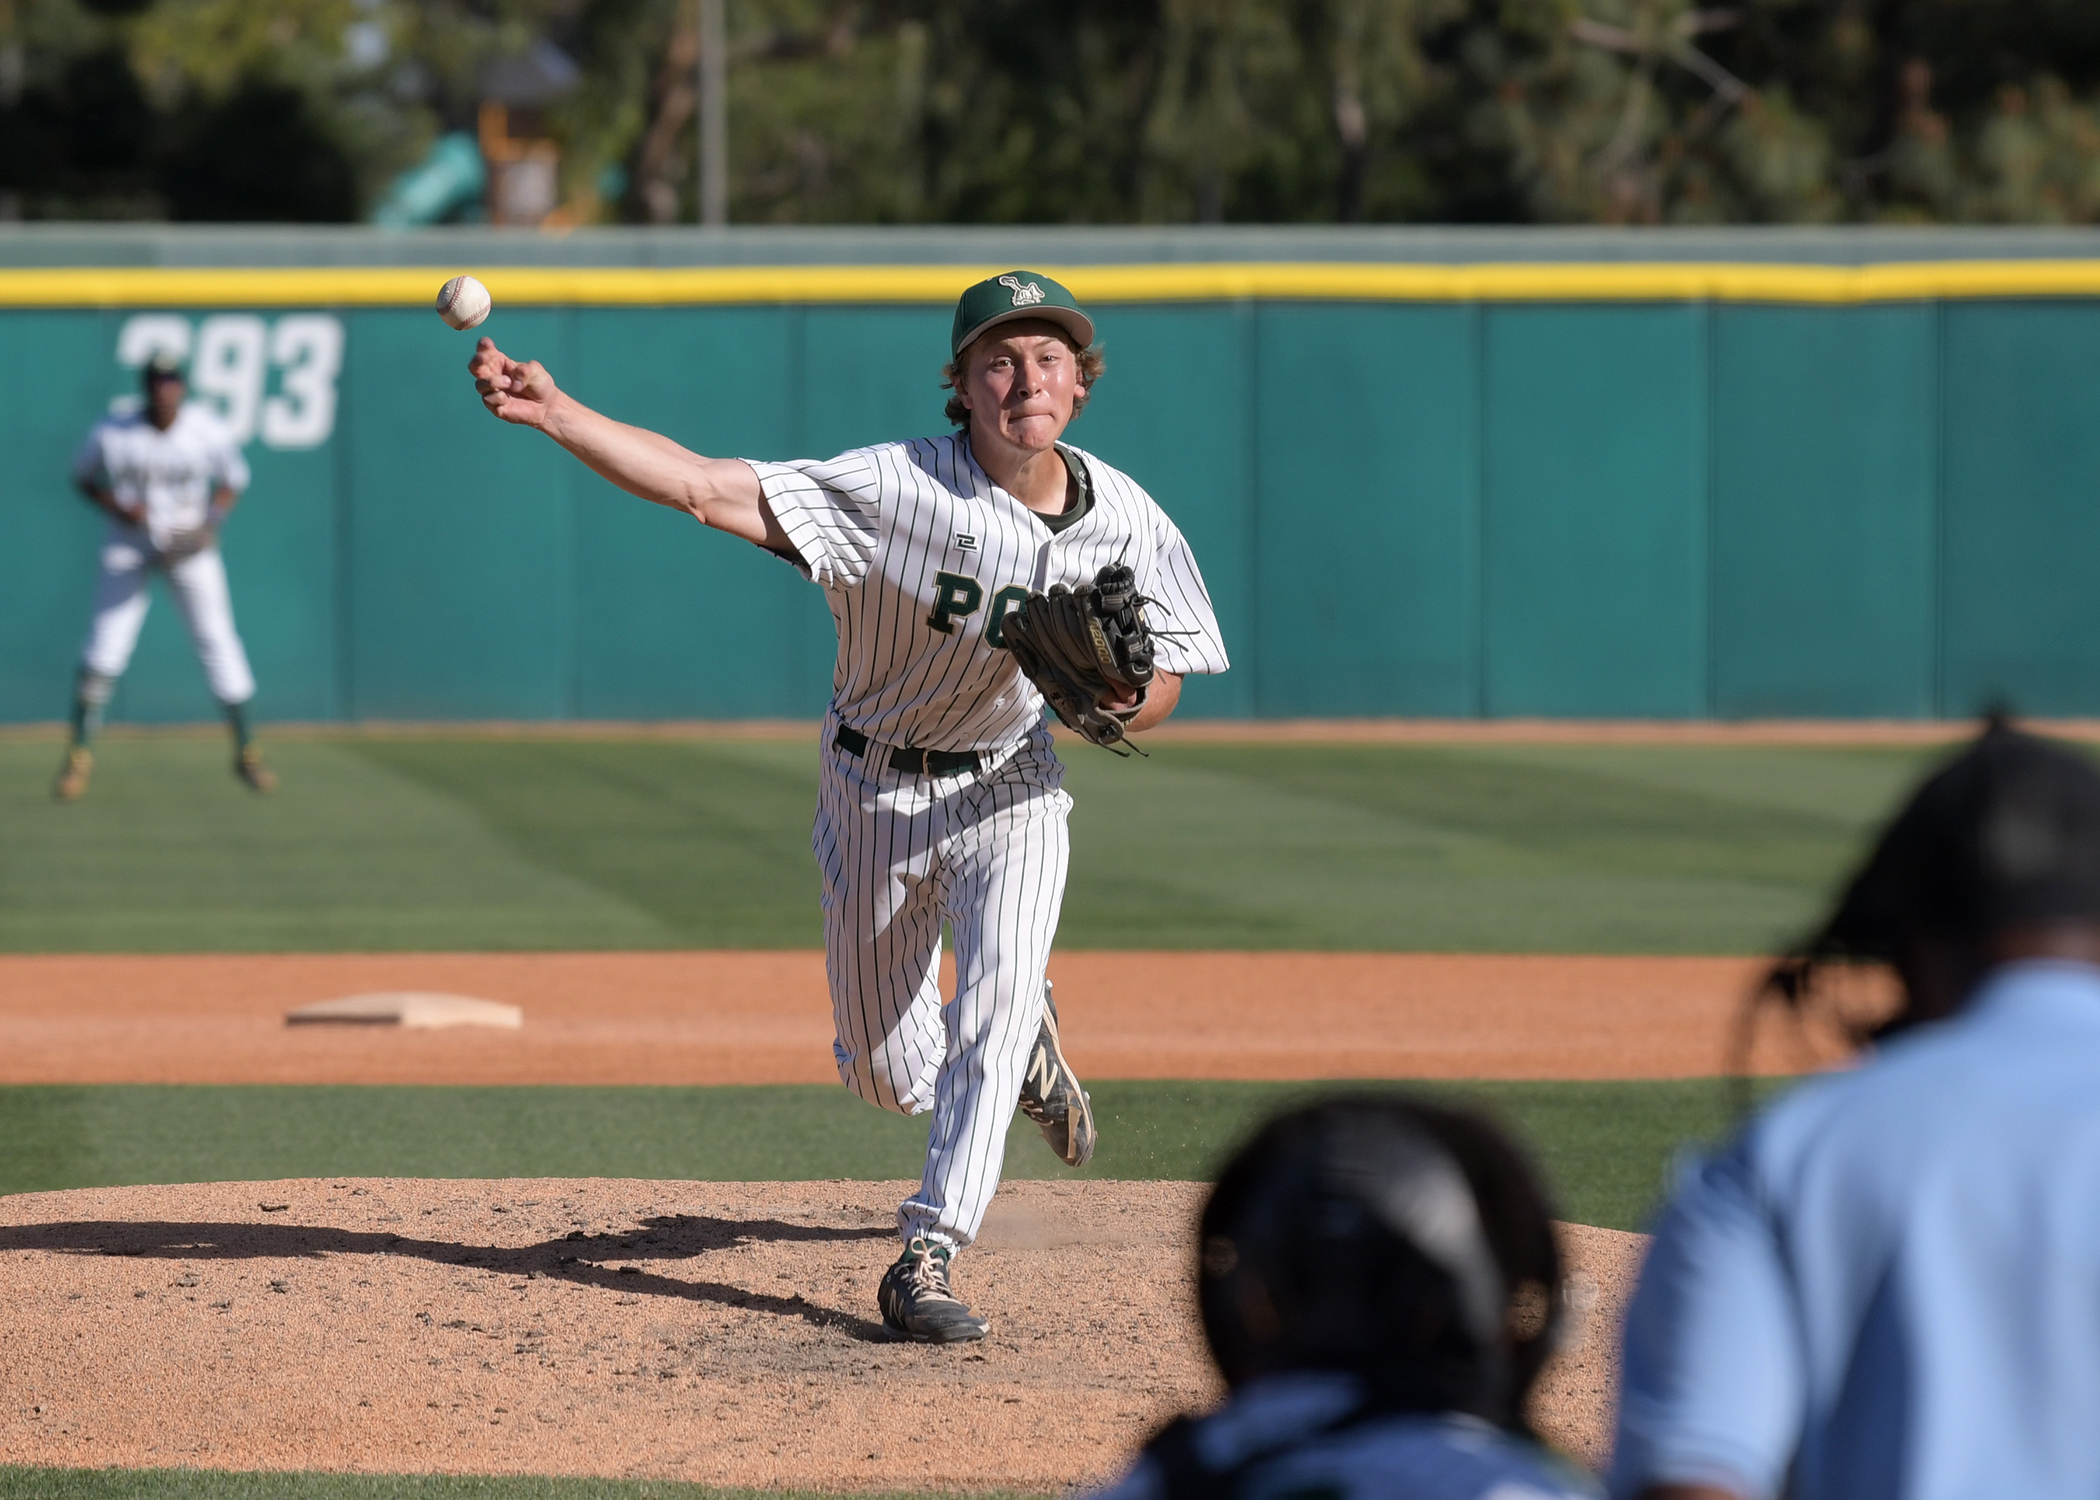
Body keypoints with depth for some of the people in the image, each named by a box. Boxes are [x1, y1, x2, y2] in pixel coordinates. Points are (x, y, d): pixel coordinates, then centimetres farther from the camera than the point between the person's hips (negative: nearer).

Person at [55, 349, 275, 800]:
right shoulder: (112, 434, -14)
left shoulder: (208, 431, -13)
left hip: (191, 545, 0)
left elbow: (233, 480, 1)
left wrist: (209, 526, -15)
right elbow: (83, 476, 2)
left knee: (217, 640, -2)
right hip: (129, 546, 0)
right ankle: (79, 755, 4)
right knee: (104, 647, -7)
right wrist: (117, 506, -17)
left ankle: (246, 752, 11)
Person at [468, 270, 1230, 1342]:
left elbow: (1160, 688, -3)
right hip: (875, 796, -1)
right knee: (888, 1074, 10)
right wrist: (551, 412, -46)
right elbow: (705, 488, -33)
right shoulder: (897, 487, -25)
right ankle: (1023, 1046, 45)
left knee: (996, 1005, -23)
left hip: (1010, 790, 1)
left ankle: (927, 1259, -15)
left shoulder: (1126, 520, -13)